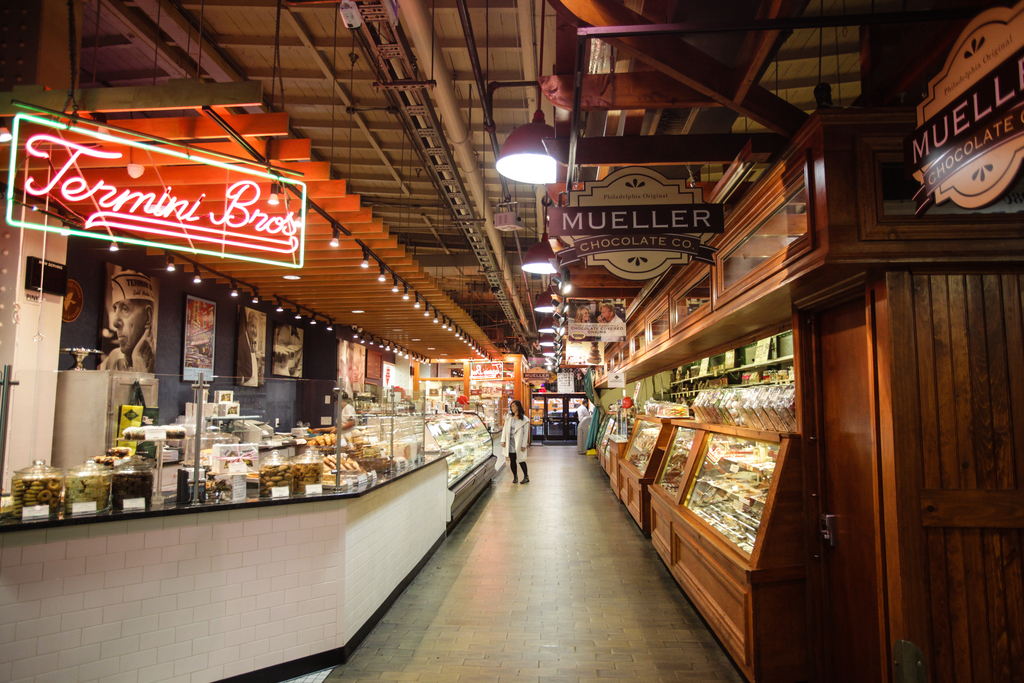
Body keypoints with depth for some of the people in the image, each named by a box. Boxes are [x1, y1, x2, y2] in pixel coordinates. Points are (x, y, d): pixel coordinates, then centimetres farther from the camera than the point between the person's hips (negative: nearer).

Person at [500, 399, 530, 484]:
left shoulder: (524, 419, -4)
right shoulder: (508, 417, 8)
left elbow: (526, 433, -4)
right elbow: (505, 428, 10)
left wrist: (524, 444, -8)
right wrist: (503, 440, 4)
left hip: (518, 442, -4)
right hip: (510, 441, 4)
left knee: (520, 460, -3)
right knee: (512, 460, 6)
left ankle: (526, 476, 11)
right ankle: (515, 476, 18)